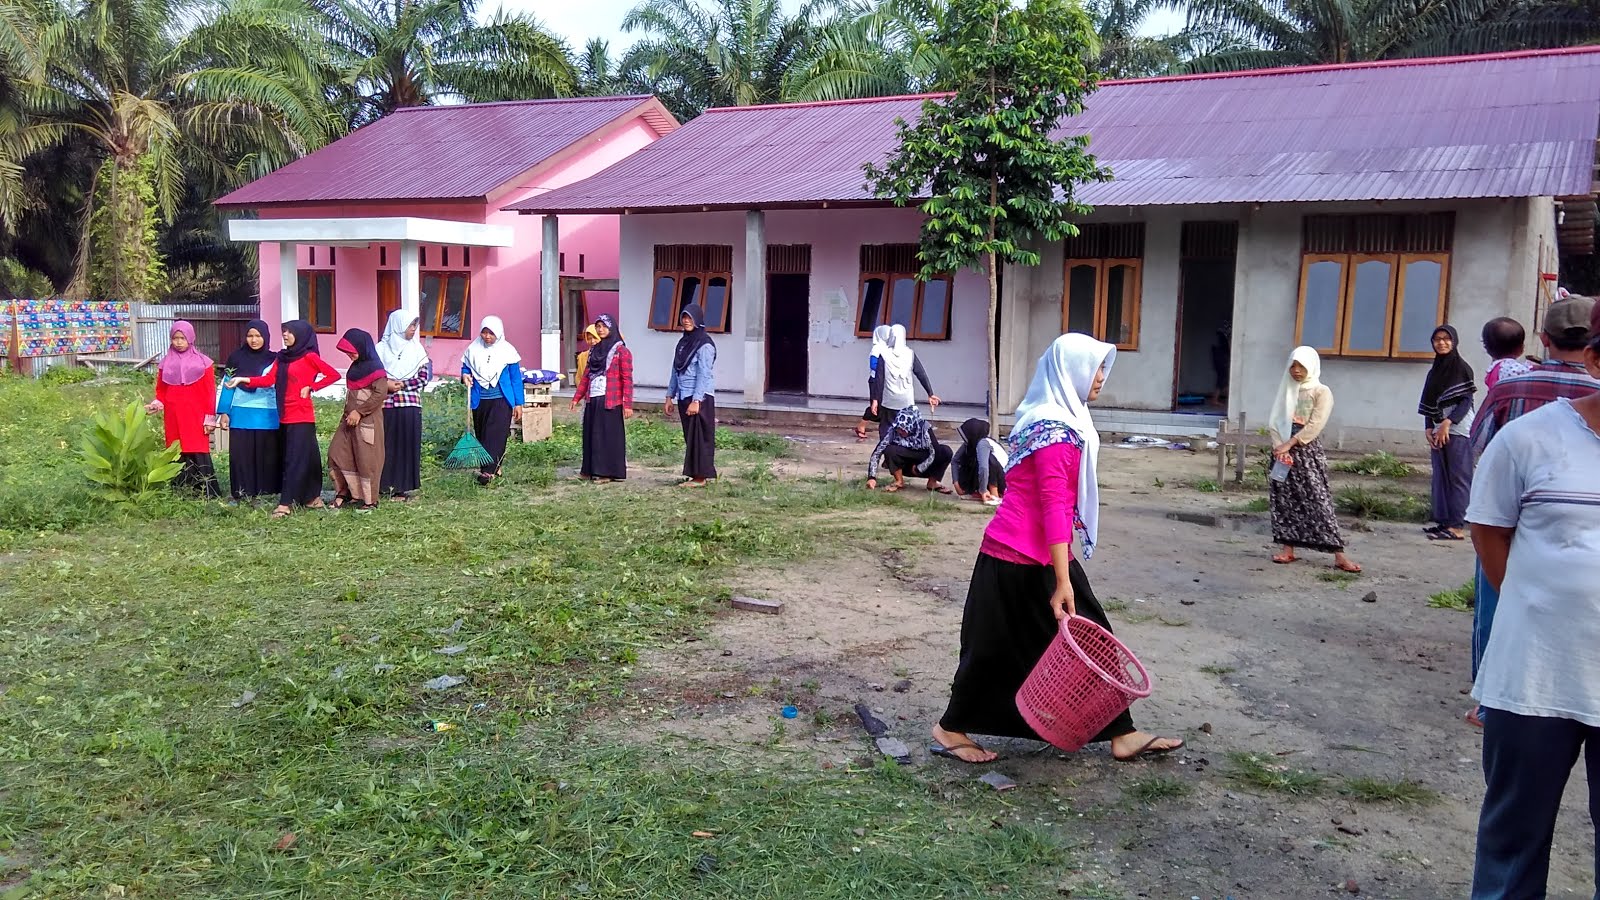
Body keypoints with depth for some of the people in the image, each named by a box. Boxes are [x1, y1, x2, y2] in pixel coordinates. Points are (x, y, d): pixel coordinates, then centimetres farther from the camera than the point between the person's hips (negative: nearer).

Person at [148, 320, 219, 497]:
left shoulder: (203, 362, 1)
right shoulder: (166, 363, 10)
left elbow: (210, 392, 0)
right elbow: (161, 391, 15)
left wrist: (210, 418, -4)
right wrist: (156, 404, -6)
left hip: (196, 418, -3)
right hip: (174, 418, 3)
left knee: (199, 454, -7)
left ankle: (207, 492, -5)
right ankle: (179, 491, 6)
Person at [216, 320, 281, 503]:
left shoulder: (274, 360, 5)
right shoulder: (236, 358, 5)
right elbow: (228, 386, 8)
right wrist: (224, 412, 4)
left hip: (267, 416, 0)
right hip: (241, 415, 0)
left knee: (267, 455, 1)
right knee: (241, 455, -2)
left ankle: (265, 491, 8)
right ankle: (243, 493, 3)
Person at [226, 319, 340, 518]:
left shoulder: (309, 357, -6)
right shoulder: (282, 357, 13)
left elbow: (334, 375, -6)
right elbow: (268, 380, 3)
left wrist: (311, 387, -8)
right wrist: (244, 380, -8)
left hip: (301, 417, -6)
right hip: (285, 416, 6)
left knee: (295, 459, -6)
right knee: (307, 457, 11)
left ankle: (286, 503, -8)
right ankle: (313, 498, 19)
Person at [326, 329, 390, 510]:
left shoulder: (374, 367, -13)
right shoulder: (356, 366, 13)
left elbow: (380, 393, -21)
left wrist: (359, 412, -19)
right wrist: (349, 412, 12)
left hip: (367, 420, -9)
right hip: (350, 419, 9)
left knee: (366, 459, -3)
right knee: (337, 453, 4)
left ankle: (369, 500, 7)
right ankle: (345, 492, 12)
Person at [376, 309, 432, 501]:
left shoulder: (416, 349, 7)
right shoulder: (381, 348, 4)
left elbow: (424, 376, 2)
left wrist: (402, 385, -8)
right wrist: (386, 385, -11)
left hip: (409, 404, 1)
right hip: (385, 404, -1)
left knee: (407, 444, 0)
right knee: (386, 444, 0)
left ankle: (404, 486, 5)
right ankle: (384, 484, 8)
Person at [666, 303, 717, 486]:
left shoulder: (704, 344, -11)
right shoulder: (683, 342, 13)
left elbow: (704, 375, -16)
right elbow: (676, 371, 17)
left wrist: (696, 401, -21)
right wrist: (670, 396, 15)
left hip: (700, 398, -8)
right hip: (684, 396, 8)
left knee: (699, 436, -4)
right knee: (690, 437, 10)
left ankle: (700, 477, -1)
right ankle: (694, 474, 15)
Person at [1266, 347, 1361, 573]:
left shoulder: (1321, 392, -2)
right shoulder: (1287, 390, 14)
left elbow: (1315, 425, -12)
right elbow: (1274, 421, 8)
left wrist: (1290, 444, -16)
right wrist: (1278, 445, -7)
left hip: (1308, 451, -5)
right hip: (1283, 449, 5)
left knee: (1318, 501, -9)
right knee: (1283, 500, 2)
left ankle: (1339, 554, -10)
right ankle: (1288, 549, 9)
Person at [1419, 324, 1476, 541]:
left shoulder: (1462, 368, -3)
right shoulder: (1434, 371, 16)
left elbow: (1466, 401, -9)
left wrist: (1447, 423, -18)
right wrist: (1429, 429, 3)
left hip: (1458, 430, -7)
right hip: (1438, 432, 7)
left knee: (1457, 477, -8)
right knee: (1440, 477, 7)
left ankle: (1456, 527, -10)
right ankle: (1443, 521, 12)